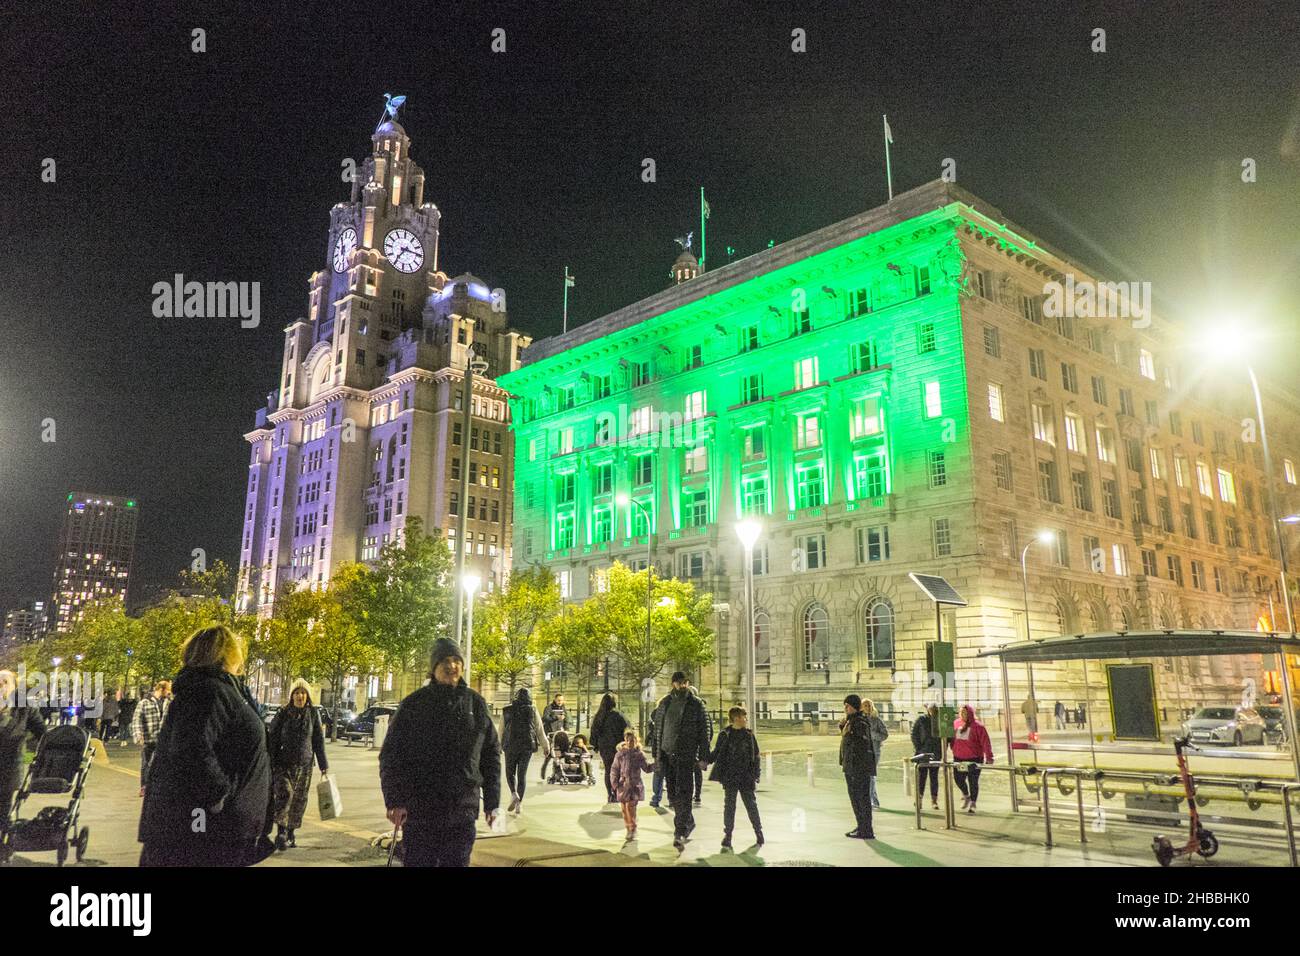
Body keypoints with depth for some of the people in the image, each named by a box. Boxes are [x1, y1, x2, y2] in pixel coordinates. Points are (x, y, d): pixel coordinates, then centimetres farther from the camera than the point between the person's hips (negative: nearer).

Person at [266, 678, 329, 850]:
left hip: (304, 765, 2)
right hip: (283, 763, -2)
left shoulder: (313, 714, 3)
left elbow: (318, 741, 6)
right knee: (284, 794, -20)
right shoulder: (282, 713, -2)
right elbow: (272, 739, -1)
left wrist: (324, 767, 6)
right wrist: (269, 765, -6)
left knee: (299, 801, 7)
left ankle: (290, 834, 22)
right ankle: (281, 832, -13)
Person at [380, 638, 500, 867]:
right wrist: (395, 800, -13)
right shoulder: (414, 704, -3)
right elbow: (392, 755, -4)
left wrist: (492, 801, 6)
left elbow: (491, 755, 8)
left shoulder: (476, 704, 4)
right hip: (419, 811, -2)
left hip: (462, 813, 2)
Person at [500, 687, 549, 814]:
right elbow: (540, 730, 4)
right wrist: (546, 746, 14)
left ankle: (514, 794, -13)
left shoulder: (507, 710, 0)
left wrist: (499, 746, 17)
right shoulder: (533, 711, 0)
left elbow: (501, 730, 5)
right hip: (527, 746, 1)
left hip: (511, 745, -1)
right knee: (522, 774, 7)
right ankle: (519, 803, 5)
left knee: (510, 772, 12)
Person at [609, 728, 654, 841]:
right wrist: (614, 783, -3)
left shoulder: (639, 754, 0)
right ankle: (628, 829, 20)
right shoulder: (620, 753, 2)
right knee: (624, 808, 6)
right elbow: (614, 769, 5)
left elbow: (646, 767, 3)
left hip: (635, 785, -2)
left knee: (630, 806, -12)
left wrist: (655, 765, -14)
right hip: (623, 784, 2)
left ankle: (633, 829, 0)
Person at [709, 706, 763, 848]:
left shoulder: (749, 735, 4)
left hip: (746, 778, 1)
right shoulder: (724, 734, -1)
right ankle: (727, 835, 11)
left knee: (751, 805, 6)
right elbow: (716, 753, 6)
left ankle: (758, 831, 22)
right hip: (730, 778, -1)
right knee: (729, 806, 2)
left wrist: (756, 775, 0)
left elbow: (756, 757, 7)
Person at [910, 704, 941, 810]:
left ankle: (934, 800, 12)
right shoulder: (921, 719, -2)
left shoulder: (940, 720, 6)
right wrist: (918, 748, -9)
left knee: (934, 777, 6)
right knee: (921, 775, 1)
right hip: (922, 753, -2)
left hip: (935, 754, 2)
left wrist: (943, 749, 2)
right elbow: (914, 734, -3)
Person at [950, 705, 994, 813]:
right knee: (959, 780, 9)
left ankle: (973, 803, 20)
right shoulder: (956, 723, 1)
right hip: (958, 758, 4)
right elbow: (952, 738, 11)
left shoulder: (977, 726, -10)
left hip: (974, 759, -4)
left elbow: (985, 742, -12)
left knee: (973, 782, 3)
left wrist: (989, 757, -16)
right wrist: (953, 750, 11)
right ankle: (966, 796, 37)